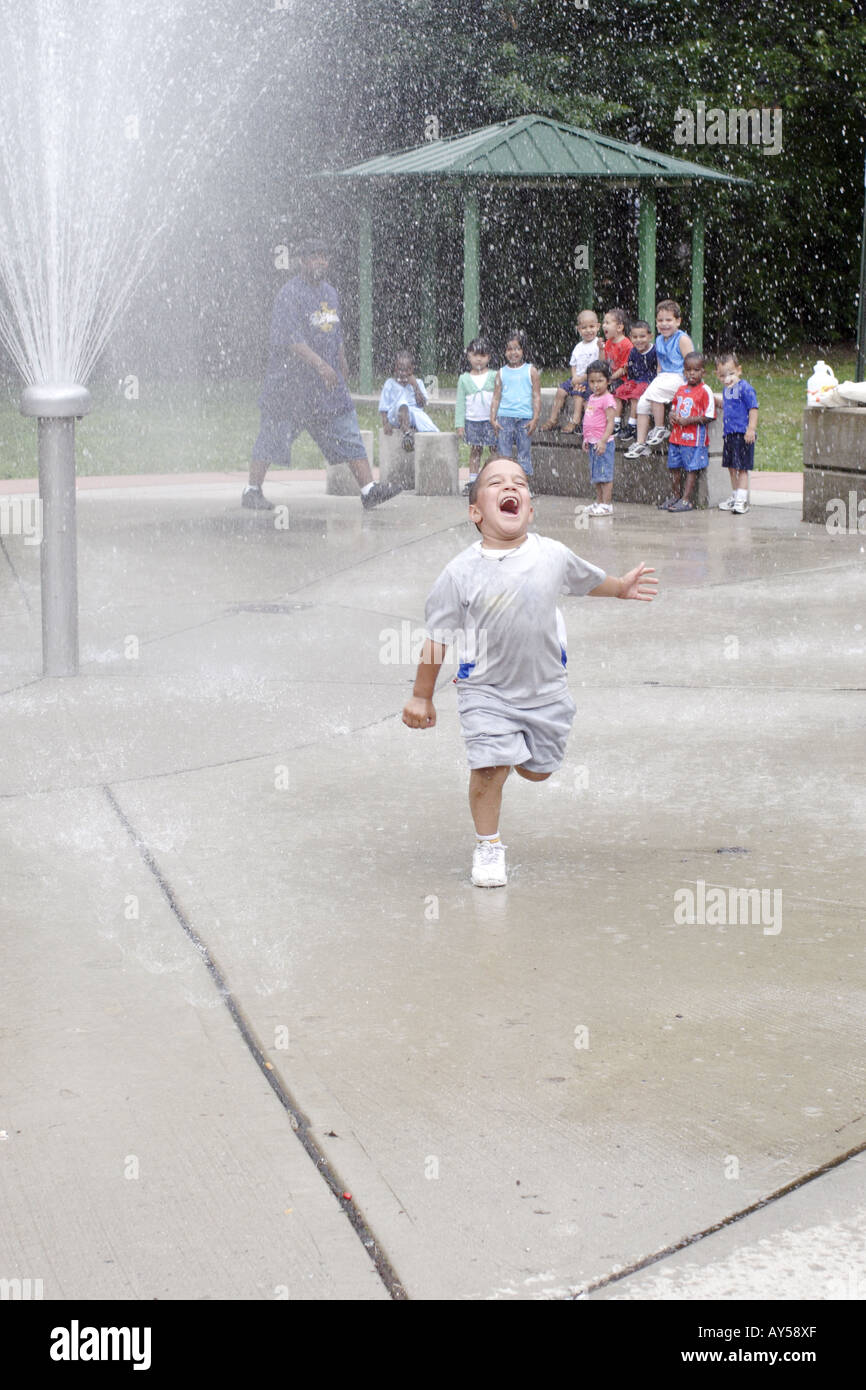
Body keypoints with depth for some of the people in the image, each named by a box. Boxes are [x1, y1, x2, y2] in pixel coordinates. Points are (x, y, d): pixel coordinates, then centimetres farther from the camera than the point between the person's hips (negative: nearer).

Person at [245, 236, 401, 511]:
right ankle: (252, 491, 11)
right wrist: (319, 364, -30)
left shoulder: (330, 293, 14)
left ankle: (368, 489, -2)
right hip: (291, 382, -7)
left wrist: (342, 372, 21)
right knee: (273, 436, 1)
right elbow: (291, 338, -22)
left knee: (348, 434, 0)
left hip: (329, 385, 7)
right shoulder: (289, 295, -12)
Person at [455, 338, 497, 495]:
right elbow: (460, 402, 7)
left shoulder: (494, 376, 0)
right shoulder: (464, 378, 5)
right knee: (474, 451, 7)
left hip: (490, 420, -2)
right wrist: (459, 424, 2)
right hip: (472, 420, 2)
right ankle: (472, 480, 13)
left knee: (493, 450, -2)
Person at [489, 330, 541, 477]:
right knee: (503, 453, 0)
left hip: (524, 418, -1)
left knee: (524, 453, 2)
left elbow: (536, 397, 2)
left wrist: (535, 419, -7)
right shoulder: (502, 372, 9)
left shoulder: (531, 371, 4)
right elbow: (496, 397, 9)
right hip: (504, 417, 1)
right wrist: (493, 418, -1)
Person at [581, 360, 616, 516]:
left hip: (603, 443, -9)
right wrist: (586, 439, 19)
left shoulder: (607, 399, -13)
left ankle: (606, 504, -3)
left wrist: (603, 440, -25)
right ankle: (598, 502, 22)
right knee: (596, 475, 14)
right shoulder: (592, 398, 13)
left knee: (605, 474, -5)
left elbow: (610, 422, -18)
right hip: (592, 442, 9)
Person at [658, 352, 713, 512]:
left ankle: (686, 500, 0)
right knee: (674, 467, 14)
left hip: (694, 437, -7)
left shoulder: (704, 391, -9)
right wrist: (672, 415, 0)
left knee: (691, 468, -3)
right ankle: (675, 496, 28)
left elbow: (708, 416, -14)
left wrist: (688, 420, -19)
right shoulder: (680, 389, 12)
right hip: (676, 436, 7)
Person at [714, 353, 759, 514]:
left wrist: (751, 429, -21)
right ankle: (734, 497, 25)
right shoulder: (727, 390, 13)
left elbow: (753, 409, -15)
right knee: (732, 468, 15)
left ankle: (742, 500, -7)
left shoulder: (745, 388, -13)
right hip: (729, 434, 8)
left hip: (743, 435, -8)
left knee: (742, 468, -7)